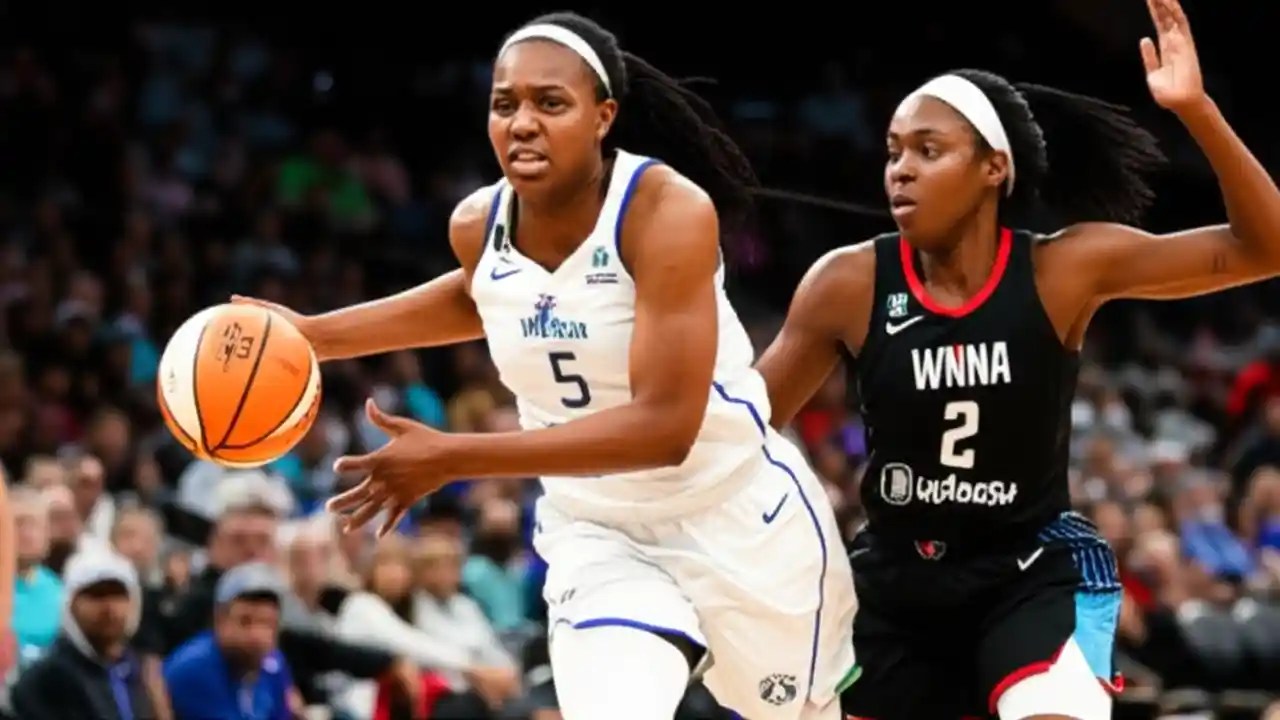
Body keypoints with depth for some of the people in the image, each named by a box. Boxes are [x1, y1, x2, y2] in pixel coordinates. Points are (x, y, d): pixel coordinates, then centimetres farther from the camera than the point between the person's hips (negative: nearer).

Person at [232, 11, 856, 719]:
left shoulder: (668, 211, -26)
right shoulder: (478, 224, -7)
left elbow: (663, 426, -32)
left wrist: (453, 458, -34)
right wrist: (312, 334, 13)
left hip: (736, 518, -3)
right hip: (596, 532, 3)